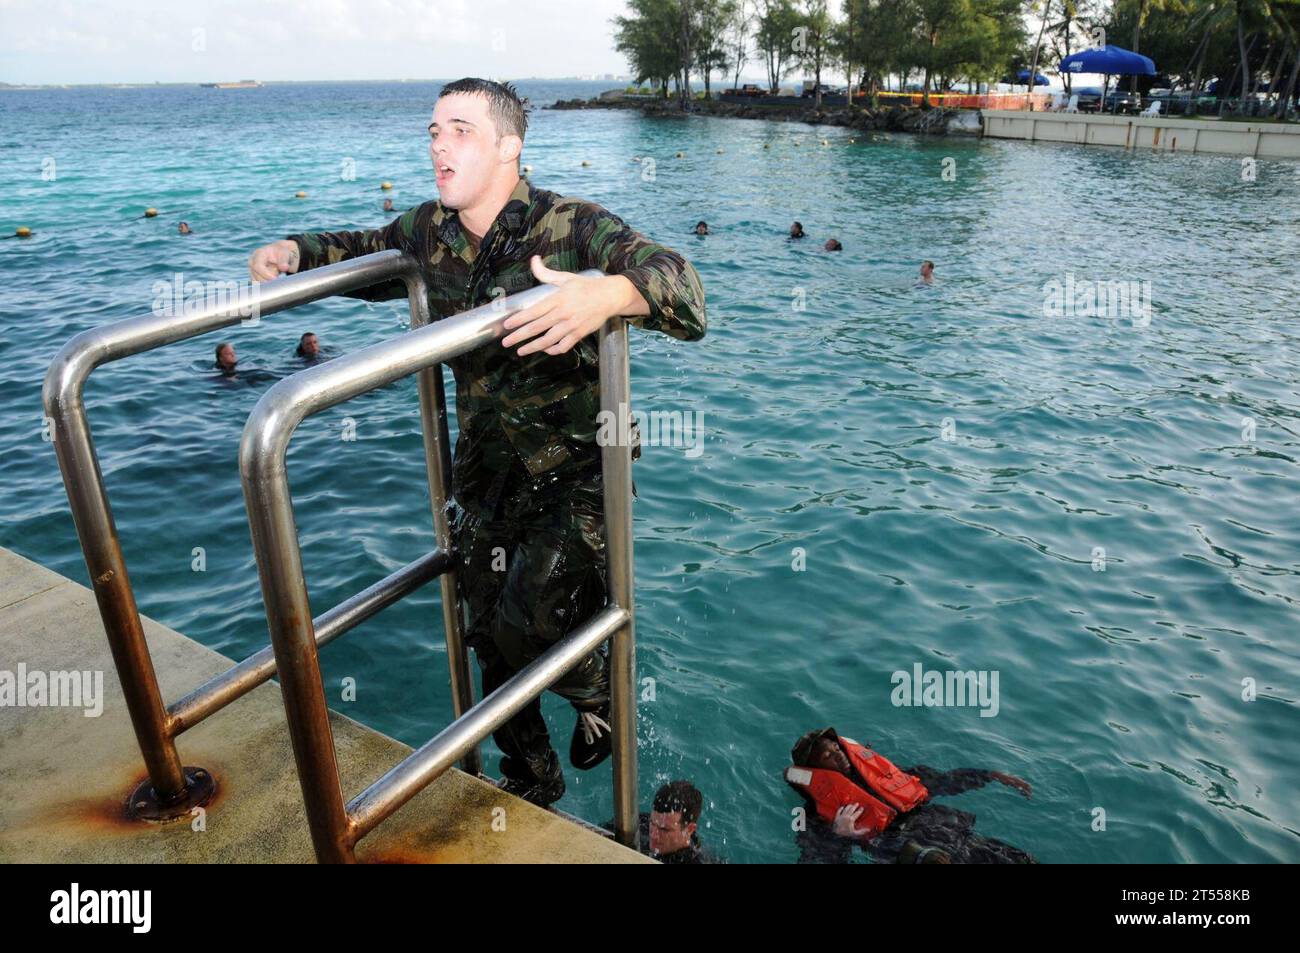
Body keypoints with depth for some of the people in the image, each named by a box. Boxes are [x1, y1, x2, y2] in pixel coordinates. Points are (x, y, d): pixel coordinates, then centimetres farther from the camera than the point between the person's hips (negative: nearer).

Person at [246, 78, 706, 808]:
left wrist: (610, 293, -52)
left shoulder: (573, 227, -18)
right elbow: (365, 252, 21)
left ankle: (599, 693, 19)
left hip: (577, 472, -6)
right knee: (493, 639, 14)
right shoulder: (430, 231, 0)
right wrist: (297, 251, 0)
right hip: (486, 474, 6)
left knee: (530, 622, -20)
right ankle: (531, 783, 41)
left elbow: (684, 292, -31)